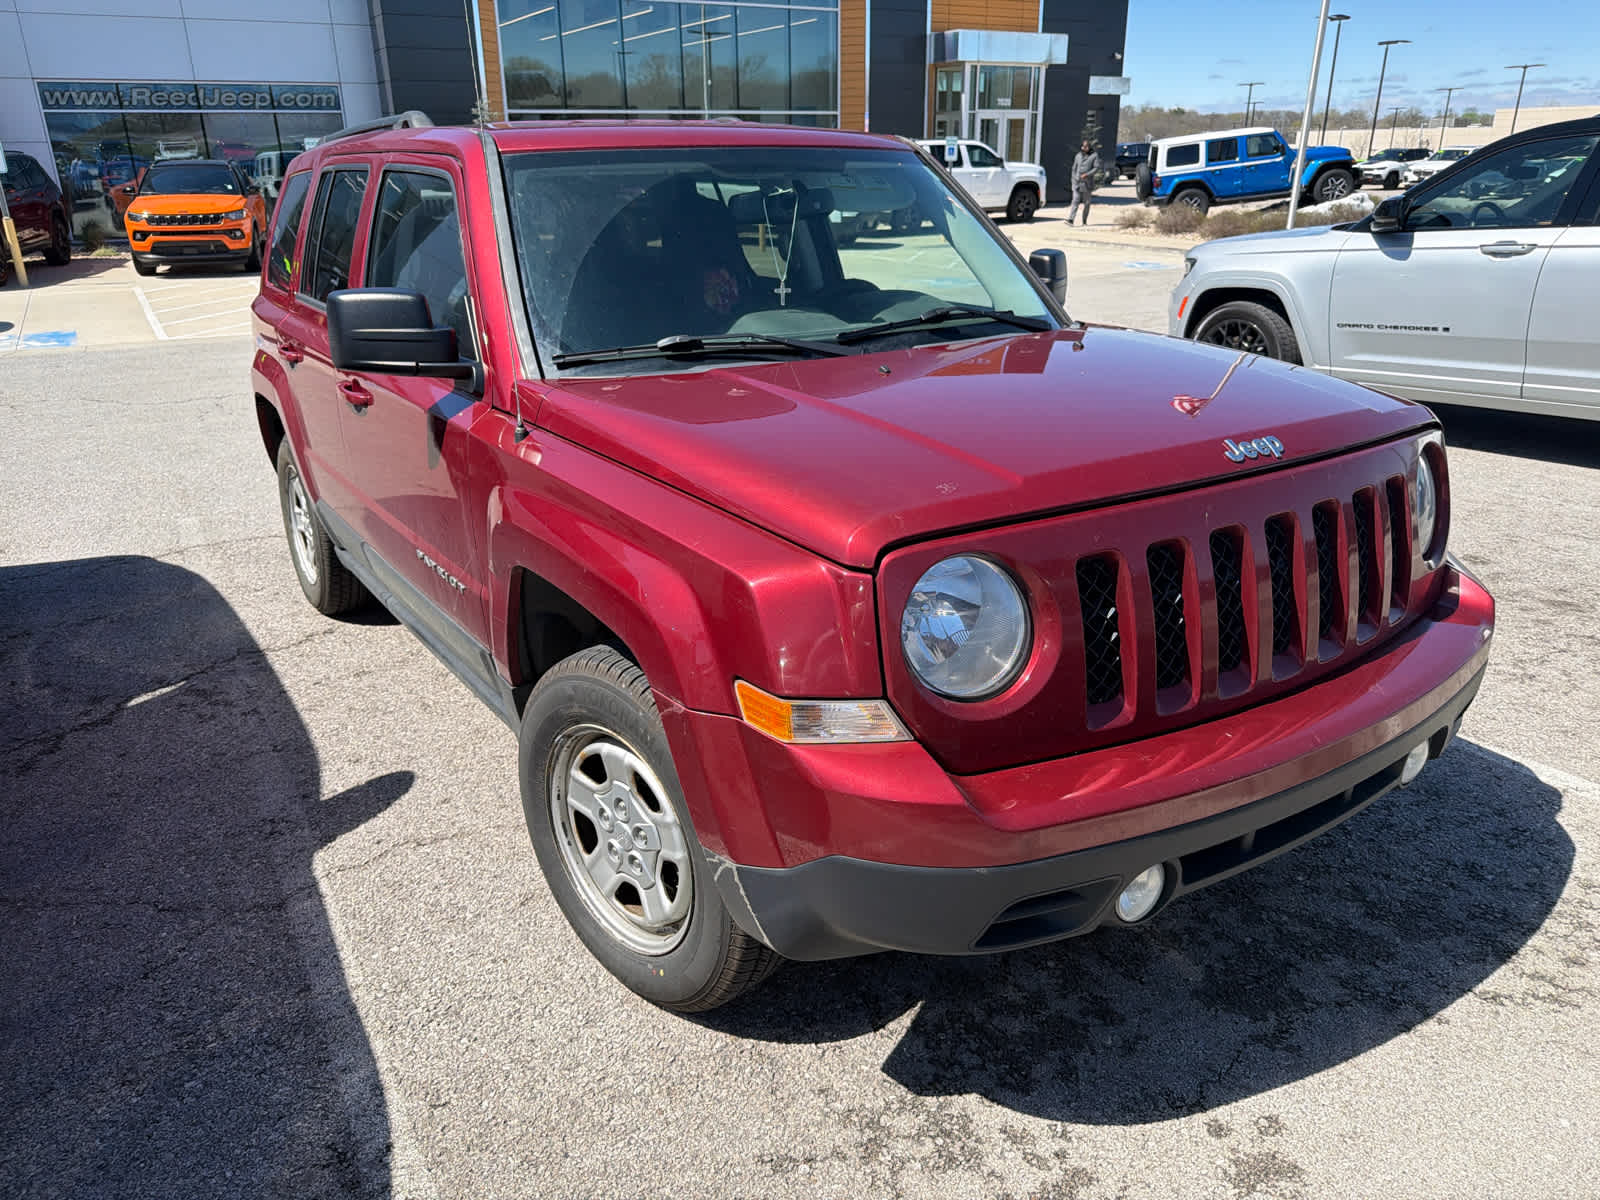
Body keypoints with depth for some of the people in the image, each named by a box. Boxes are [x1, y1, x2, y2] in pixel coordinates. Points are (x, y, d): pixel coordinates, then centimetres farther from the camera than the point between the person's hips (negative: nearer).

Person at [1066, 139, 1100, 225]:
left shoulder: (1094, 155, 1)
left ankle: (1085, 221, 14)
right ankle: (1070, 220, -19)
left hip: (1087, 183, -2)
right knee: (1075, 201, -10)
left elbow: (1097, 168, -5)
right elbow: (1074, 169, 14)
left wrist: (1087, 174, -17)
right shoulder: (1078, 155, 11)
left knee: (1086, 203, 4)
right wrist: (1074, 180, 7)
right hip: (1077, 183, 2)